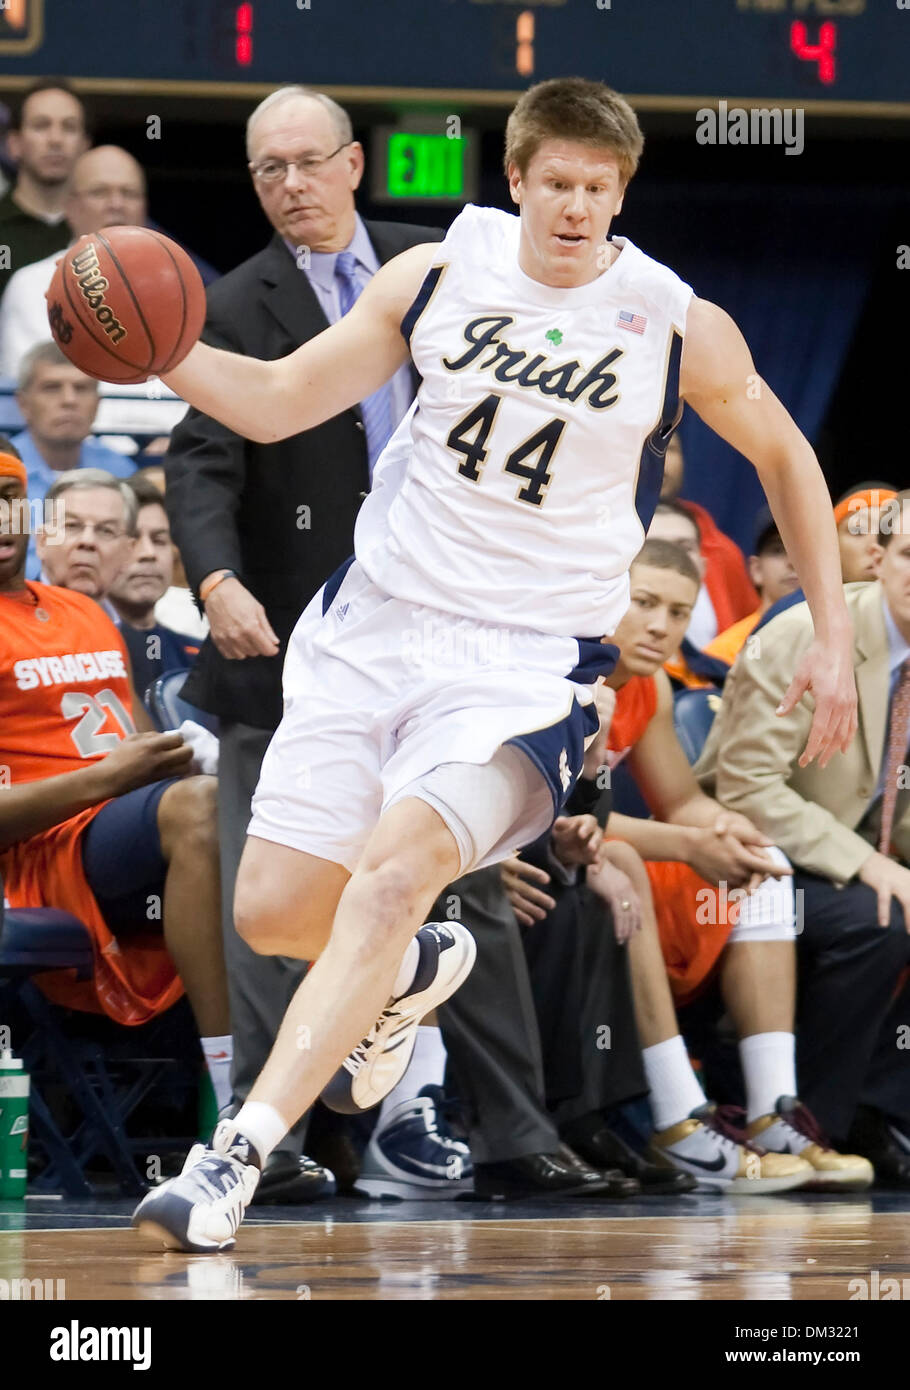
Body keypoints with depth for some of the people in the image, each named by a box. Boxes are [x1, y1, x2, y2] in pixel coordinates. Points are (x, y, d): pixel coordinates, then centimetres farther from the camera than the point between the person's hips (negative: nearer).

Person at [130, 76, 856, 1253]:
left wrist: (832, 636, 9)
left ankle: (235, 1160, -29)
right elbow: (275, 404, 4)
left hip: (531, 658, -4)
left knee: (393, 870, -27)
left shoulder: (679, 329, -5)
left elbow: (784, 457, 12)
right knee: (272, 912, 1)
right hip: (375, 620, 4)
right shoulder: (436, 275, 0)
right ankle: (414, 975, 38)